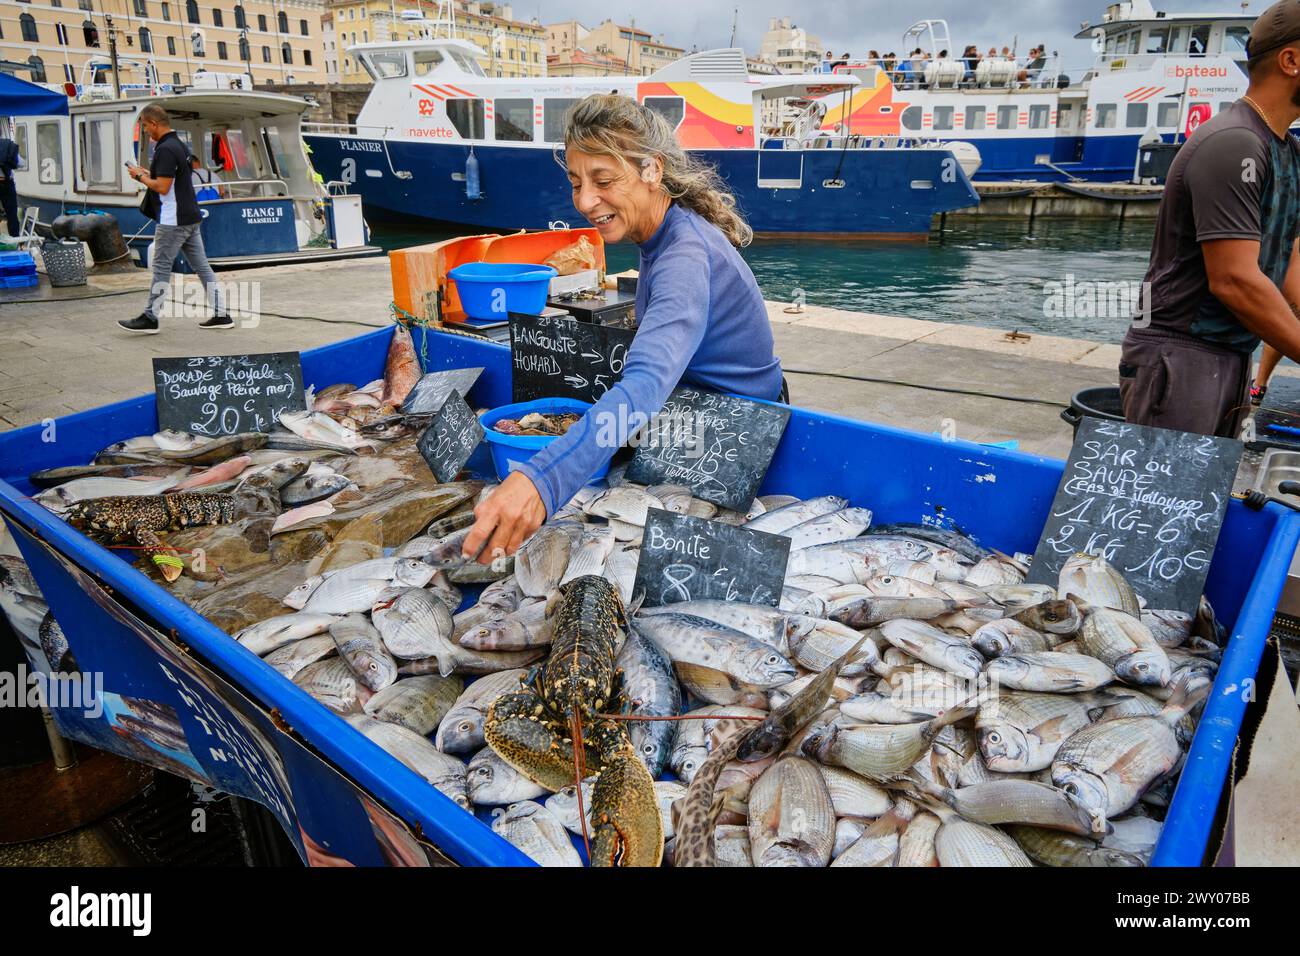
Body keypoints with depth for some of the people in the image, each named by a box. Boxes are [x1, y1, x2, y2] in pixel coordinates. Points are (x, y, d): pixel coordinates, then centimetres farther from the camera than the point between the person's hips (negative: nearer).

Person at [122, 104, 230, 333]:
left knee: (161, 267, -2)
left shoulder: (165, 149, -16)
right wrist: (148, 173, 16)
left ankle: (149, 318, 4)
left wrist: (140, 176, -7)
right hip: (190, 217, 9)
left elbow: (162, 187, -21)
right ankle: (220, 315, 8)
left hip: (173, 221, -9)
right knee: (201, 265, 8)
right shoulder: (178, 145, 14)